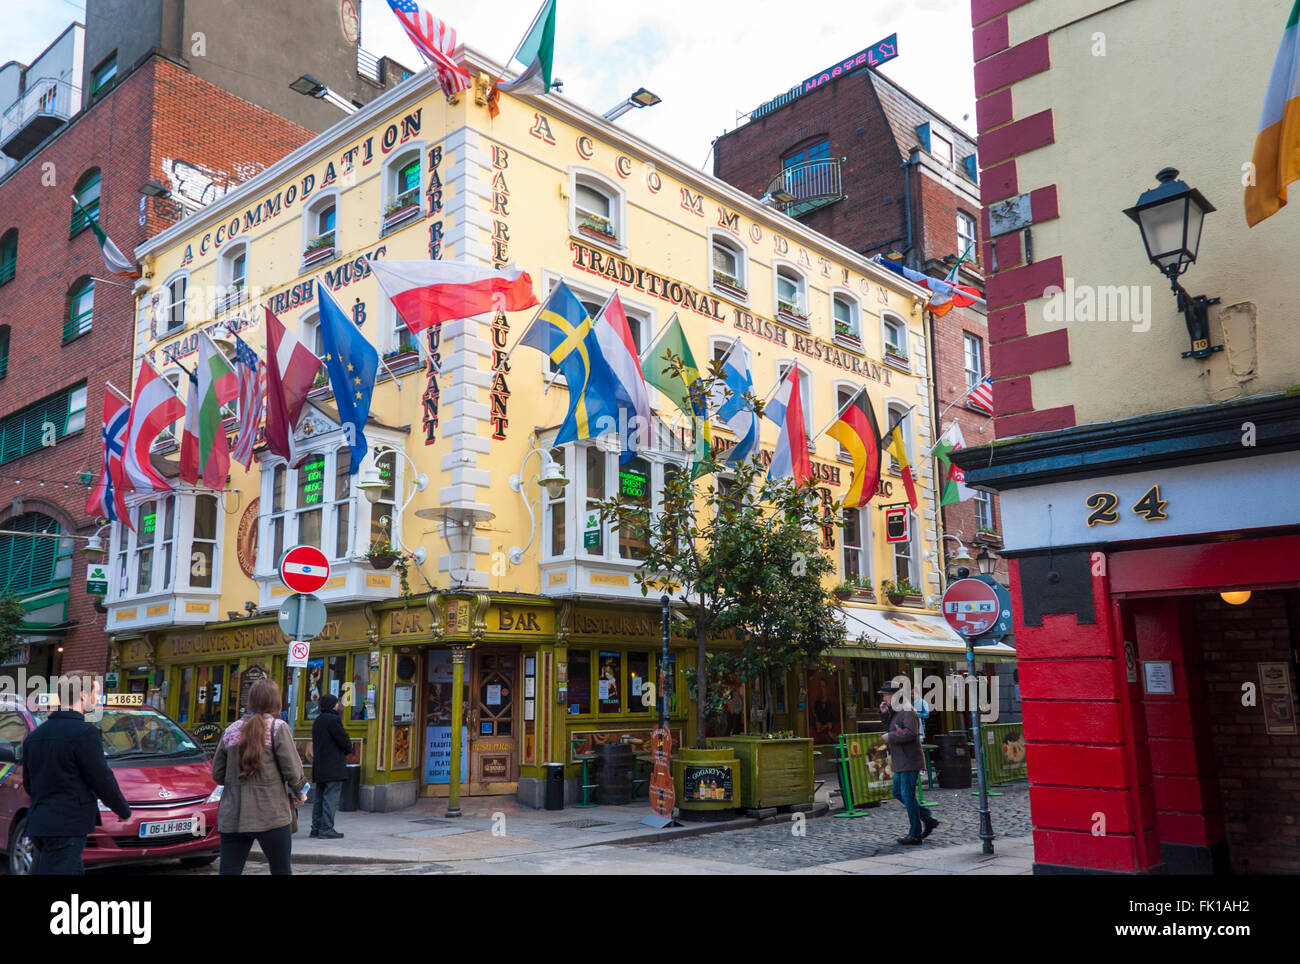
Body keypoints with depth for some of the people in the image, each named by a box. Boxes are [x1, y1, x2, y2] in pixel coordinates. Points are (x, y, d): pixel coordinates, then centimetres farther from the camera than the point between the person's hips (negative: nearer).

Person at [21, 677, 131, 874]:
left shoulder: (34, 735, 11)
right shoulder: (85, 733, -14)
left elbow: (29, 784, 17)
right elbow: (102, 780, -12)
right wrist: (124, 811, 3)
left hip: (39, 825, 9)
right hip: (67, 828, -9)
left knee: (75, 870, 18)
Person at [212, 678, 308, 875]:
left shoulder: (231, 730, 8)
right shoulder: (278, 728, -6)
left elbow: (217, 774, 12)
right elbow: (292, 769, -9)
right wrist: (300, 792, 8)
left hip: (232, 815, 4)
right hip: (270, 814, -4)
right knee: (281, 869, 9)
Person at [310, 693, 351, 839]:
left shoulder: (317, 721, 14)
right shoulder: (333, 720, -14)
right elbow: (345, 741, -16)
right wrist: (348, 749, 8)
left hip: (319, 766, 9)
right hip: (333, 767, -9)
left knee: (319, 798, 13)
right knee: (331, 798, -6)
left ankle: (316, 827, 16)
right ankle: (326, 829, -7)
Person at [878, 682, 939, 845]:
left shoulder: (907, 711, -16)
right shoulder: (895, 711, 15)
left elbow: (910, 733, -26)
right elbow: (889, 727, 23)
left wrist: (890, 737, -19)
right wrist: (884, 713, 8)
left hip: (909, 762, -10)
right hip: (900, 763, 10)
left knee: (908, 796, -5)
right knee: (898, 793, 15)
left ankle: (915, 835, 3)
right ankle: (928, 820, 21)